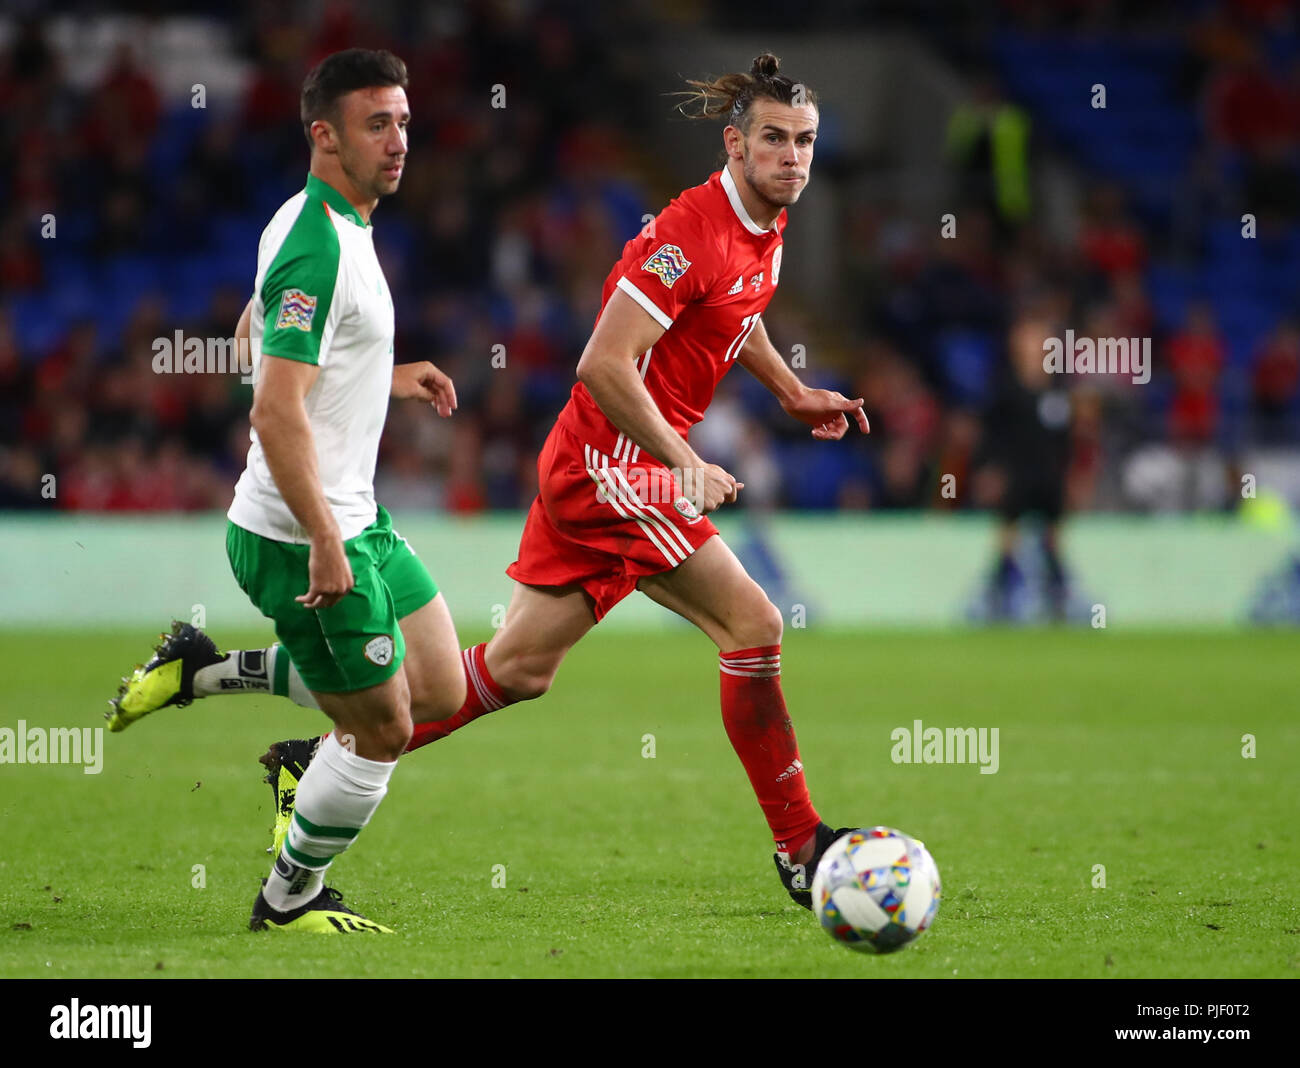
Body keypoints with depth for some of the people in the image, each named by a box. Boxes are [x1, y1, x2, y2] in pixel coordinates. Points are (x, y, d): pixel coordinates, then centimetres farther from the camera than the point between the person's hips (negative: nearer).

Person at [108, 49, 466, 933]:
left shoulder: (316, 223, 9)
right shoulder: (320, 248, -23)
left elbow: (256, 332, 26)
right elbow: (276, 411, -28)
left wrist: (384, 375, 21)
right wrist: (324, 542, -28)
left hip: (351, 519, 10)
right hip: (304, 536, -10)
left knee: (439, 692, 14)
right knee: (384, 732, 0)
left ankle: (204, 670, 20)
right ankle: (288, 901, 20)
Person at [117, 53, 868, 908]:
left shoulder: (766, 227, 10)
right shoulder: (693, 232, -20)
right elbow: (604, 365, -25)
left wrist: (792, 390, 21)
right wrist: (687, 467, -26)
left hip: (585, 466, 10)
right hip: (612, 461, -10)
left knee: (521, 668, 10)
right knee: (753, 624, -11)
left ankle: (323, 761, 15)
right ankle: (802, 852, -5)